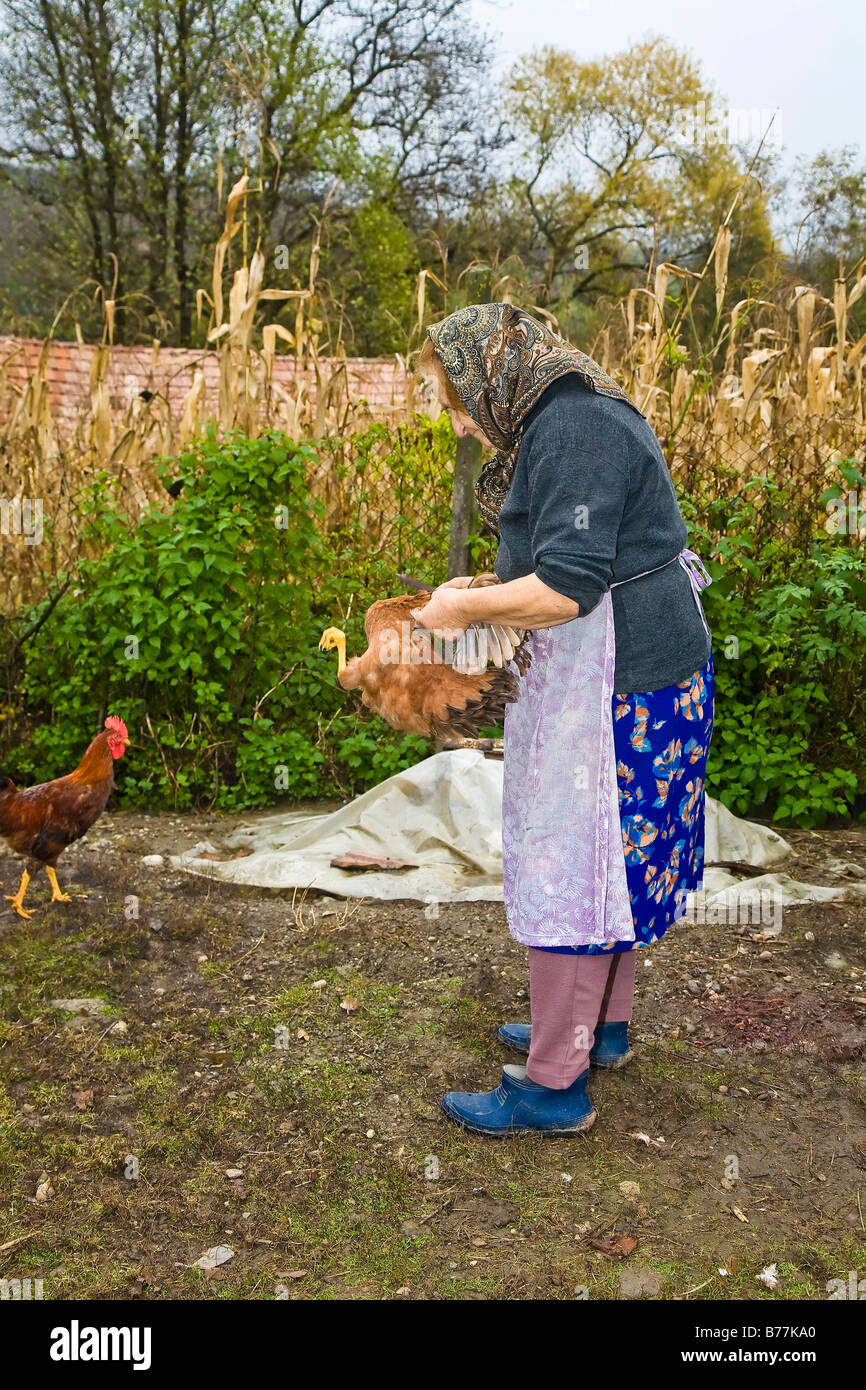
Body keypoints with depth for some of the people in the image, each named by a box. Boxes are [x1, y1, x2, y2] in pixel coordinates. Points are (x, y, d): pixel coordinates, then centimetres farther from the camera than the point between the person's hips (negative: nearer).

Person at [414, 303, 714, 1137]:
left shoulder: (571, 428, -19)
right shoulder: (564, 420, 15)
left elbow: (565, 589, -26)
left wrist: (466, 607, -12)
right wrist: (481, 591, 10)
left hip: (615, 677, -11)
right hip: (621, 671, 11)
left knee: (567, 867, -2)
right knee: (603, 860, 21)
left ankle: (554, 1086, 12)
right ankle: (601, 1027, 38)